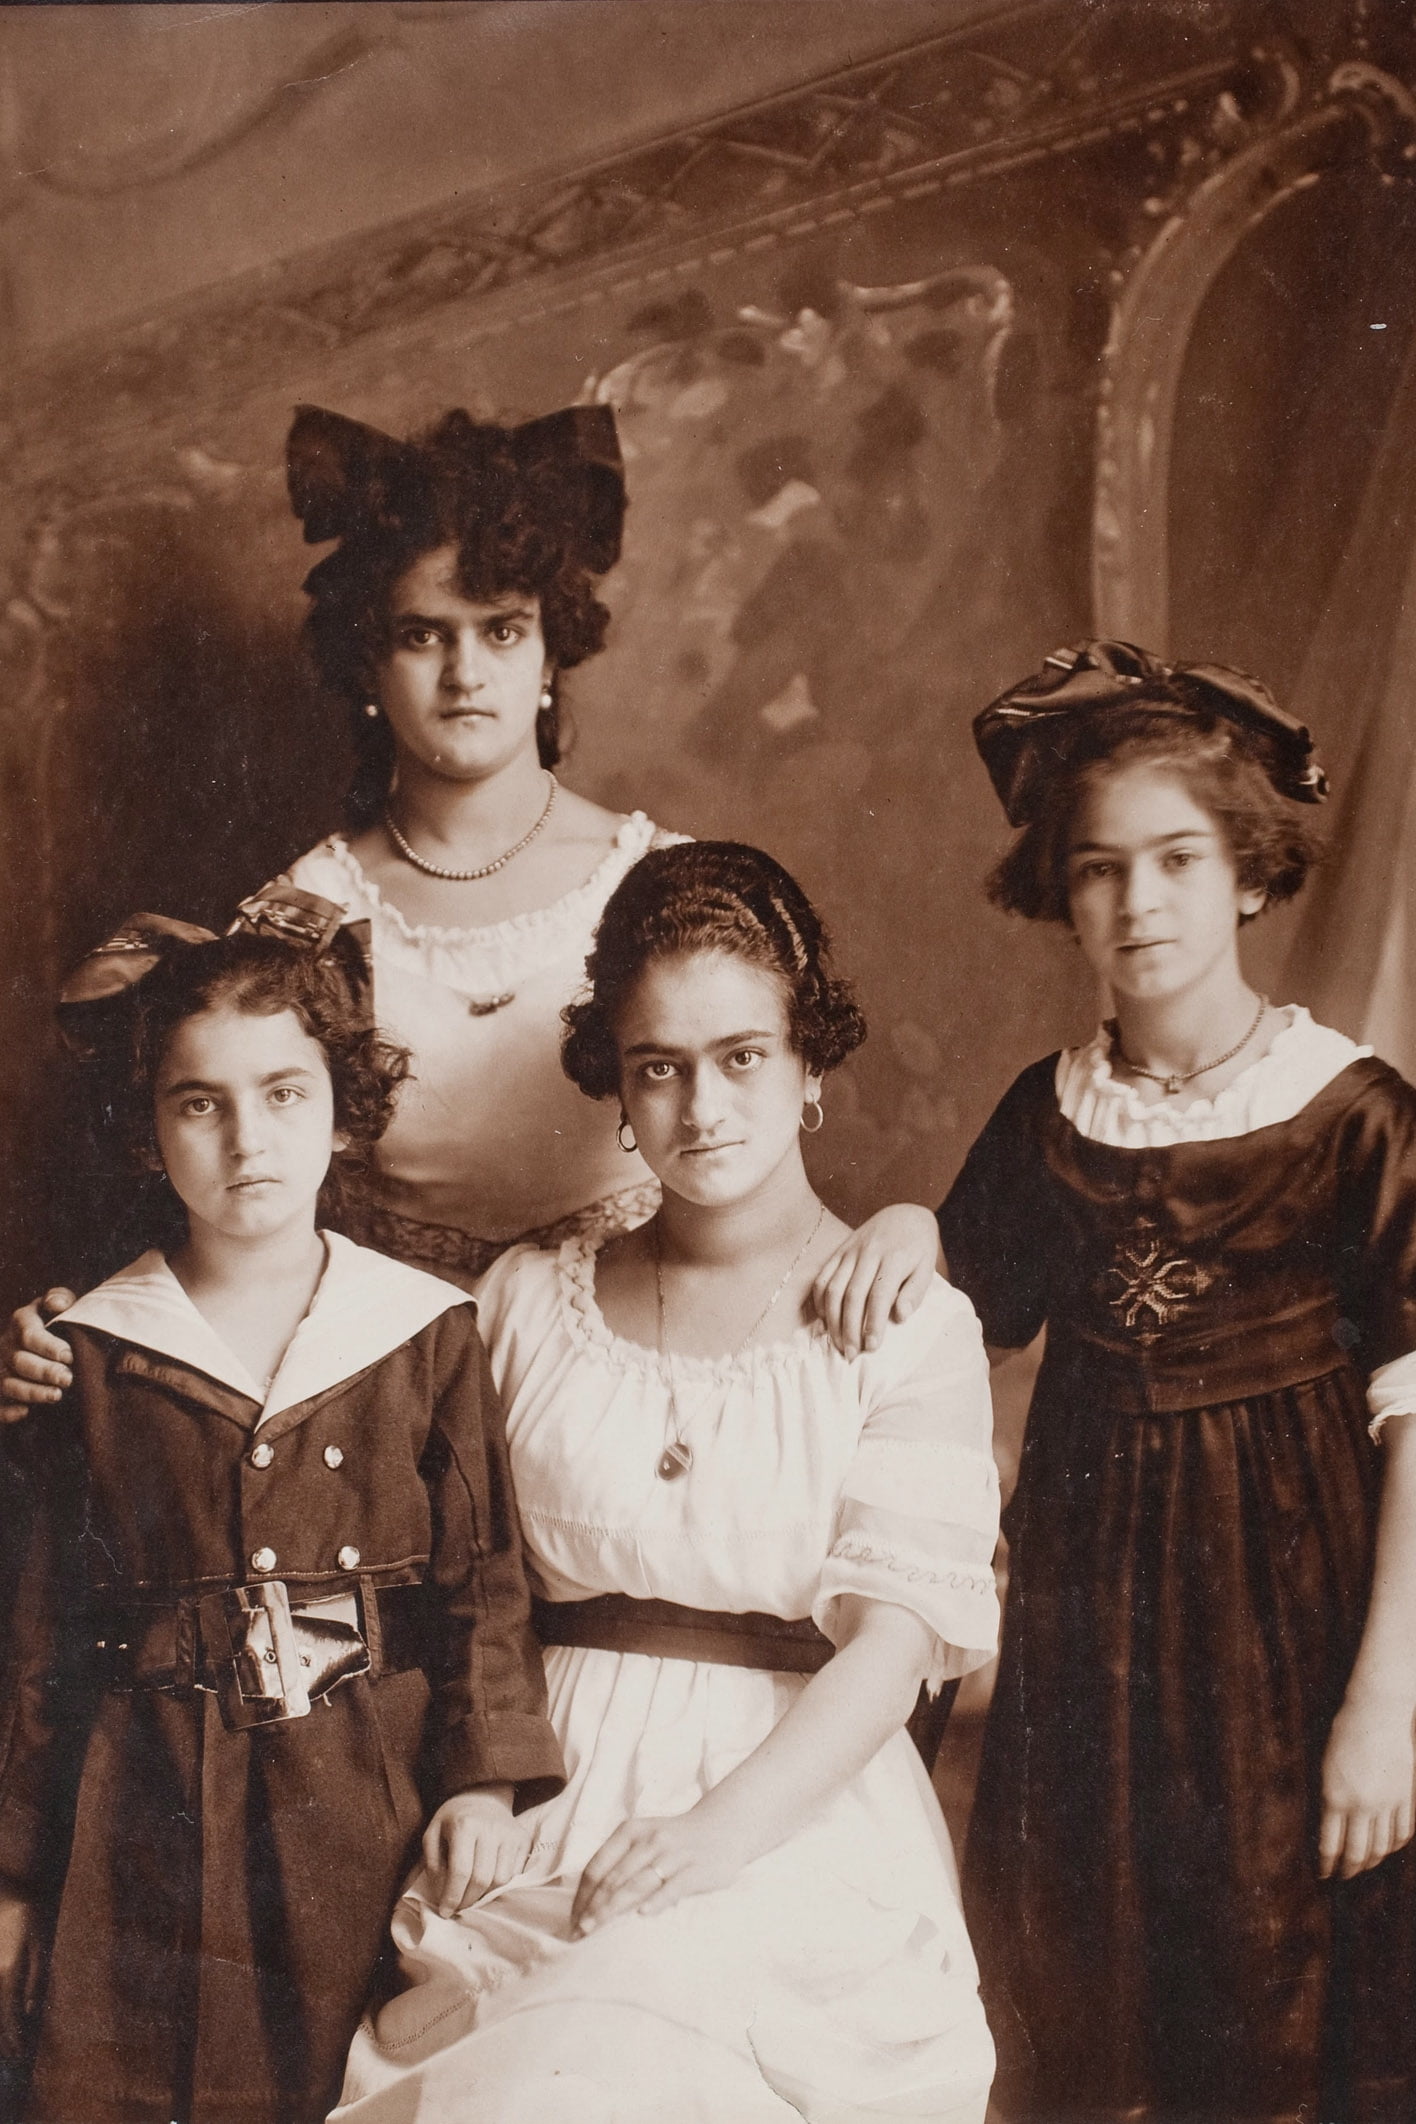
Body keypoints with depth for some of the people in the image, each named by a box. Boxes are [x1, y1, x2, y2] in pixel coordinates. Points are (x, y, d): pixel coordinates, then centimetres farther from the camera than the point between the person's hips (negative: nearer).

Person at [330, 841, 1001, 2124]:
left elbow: (901, 1622, -8)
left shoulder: (909, 1327, 1)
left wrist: (726, 1826, -21)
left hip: (796, 1803, -2)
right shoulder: (529, 1300, 12)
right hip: (547, 1799, 3)